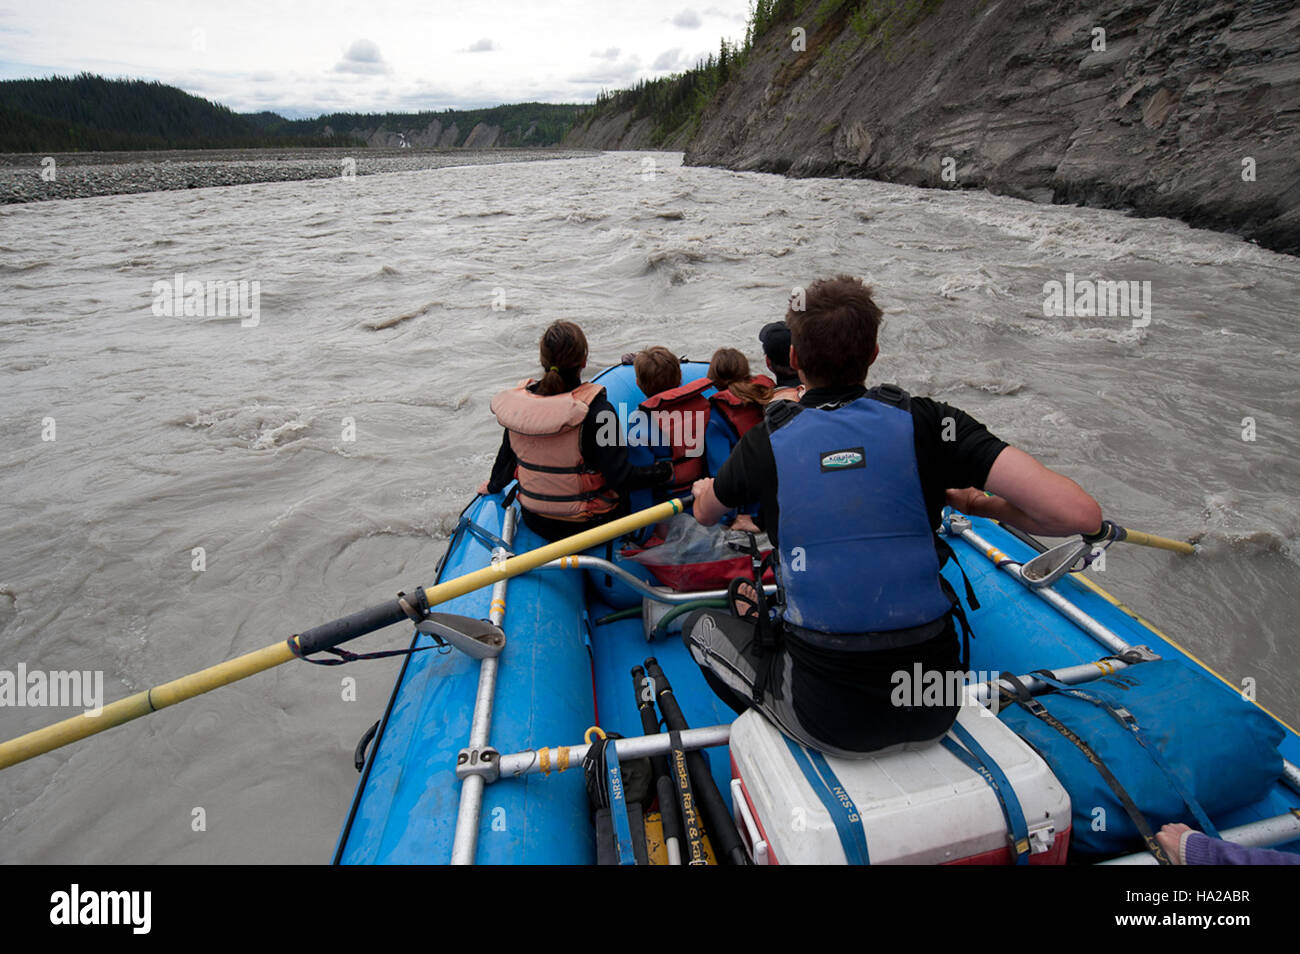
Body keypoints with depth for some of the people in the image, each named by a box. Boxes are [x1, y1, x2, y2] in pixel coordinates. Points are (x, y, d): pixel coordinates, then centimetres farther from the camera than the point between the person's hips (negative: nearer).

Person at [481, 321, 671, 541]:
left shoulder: (520, 398, -8)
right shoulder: (595, 409, -24)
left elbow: (506, 457, 7)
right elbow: (621, 478, -23)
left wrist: (493, 486, 28)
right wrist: (667, 471, -7)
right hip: (585, 527, -7)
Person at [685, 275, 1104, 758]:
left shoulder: (766, 442, -7)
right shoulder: (924, 421, -8)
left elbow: (705, 514, 16)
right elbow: (1079, 514, -16)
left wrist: (705, 489, 41)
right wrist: (983, 505, 5)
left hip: (829, 723, -2)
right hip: (936, 713, 3)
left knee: (701, 625, 22)